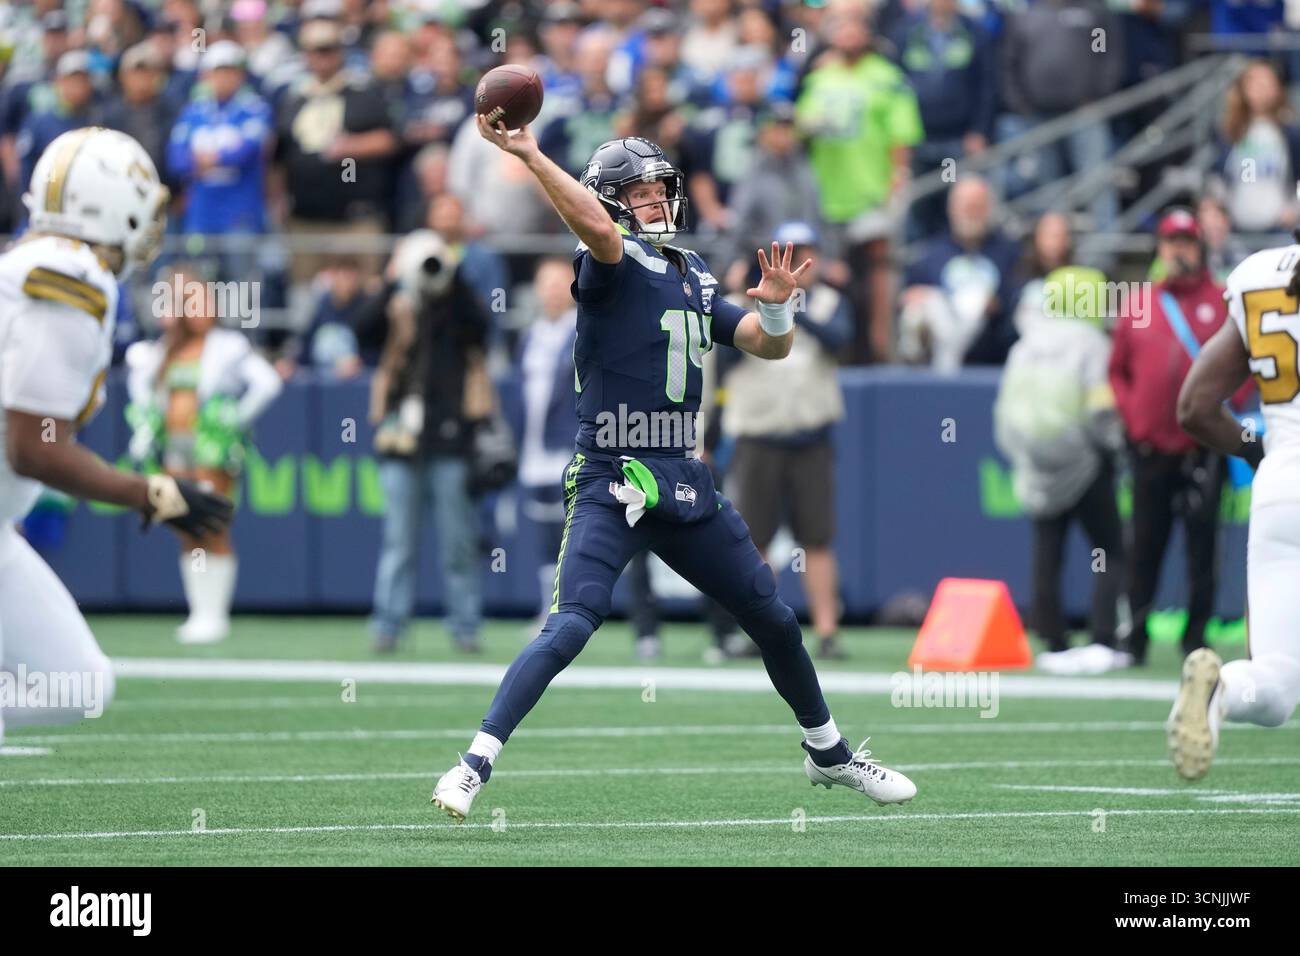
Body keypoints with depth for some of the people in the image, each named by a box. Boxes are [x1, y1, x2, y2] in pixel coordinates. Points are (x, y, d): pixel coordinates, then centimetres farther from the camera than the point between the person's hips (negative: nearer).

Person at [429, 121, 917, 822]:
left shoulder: (695, 277, 16)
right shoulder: (612, 265, -5)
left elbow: (769, 346, 15)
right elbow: (598, 227, -28)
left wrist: (775, 306, -7)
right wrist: (530, 157, -38)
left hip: (685, 484, 7)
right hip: (609, 484, -7)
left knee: (773, 620, 15)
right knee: (571, 626, -23)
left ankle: (828, 753, 35)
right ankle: (475, 765, -20)